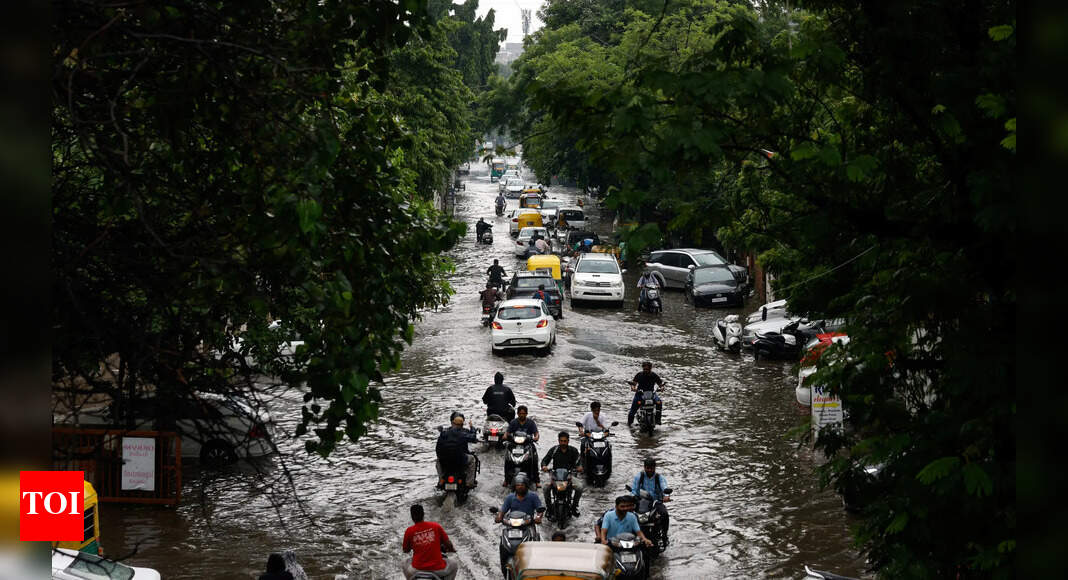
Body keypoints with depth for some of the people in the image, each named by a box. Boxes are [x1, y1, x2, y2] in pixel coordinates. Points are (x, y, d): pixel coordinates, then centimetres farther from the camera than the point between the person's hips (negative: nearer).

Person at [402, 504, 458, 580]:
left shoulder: (409, 531, -5)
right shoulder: (436, 526, -3)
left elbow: (405, 550, 8)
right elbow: (448, 544, 1)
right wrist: (451, 549, 25)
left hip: (417, 569, 1)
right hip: (438, 569, -1)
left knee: (406, 564, 34)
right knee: (453, 565, 29)